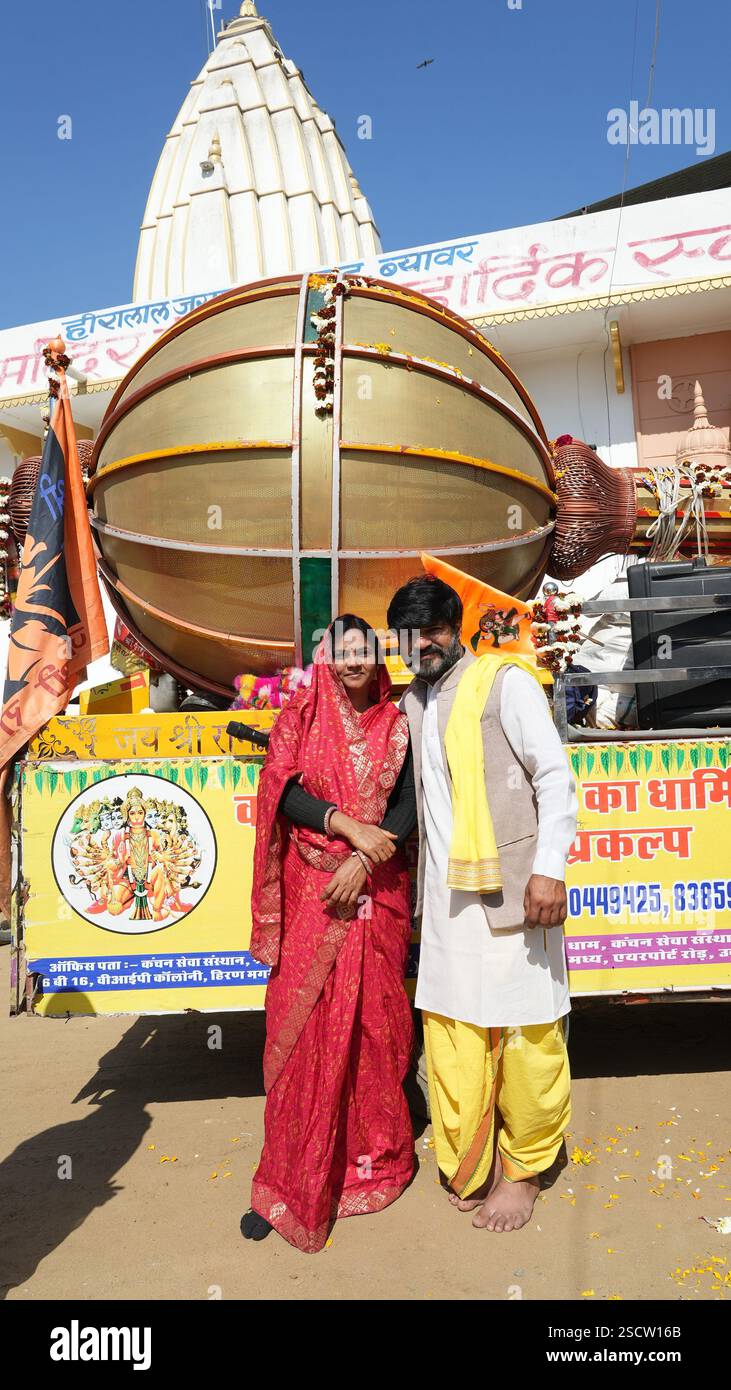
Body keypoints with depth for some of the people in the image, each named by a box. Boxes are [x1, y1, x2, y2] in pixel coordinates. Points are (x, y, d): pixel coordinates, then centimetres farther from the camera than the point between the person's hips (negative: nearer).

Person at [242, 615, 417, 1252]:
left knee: (374, 1020, 7)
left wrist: (362, 862, -13)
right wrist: (351, 828, -17)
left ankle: (373, 1154, 26)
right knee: (303, 1022, -1)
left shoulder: (397, 724, 7)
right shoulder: (300, 717, 4)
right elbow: (284, 792, -6)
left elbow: (408, 807, 0)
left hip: (375, 890, 1)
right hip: (311, 890, -1)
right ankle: (291, 1180, 11)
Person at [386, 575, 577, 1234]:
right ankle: (470, 1167, 29)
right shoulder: (413, 704, 16)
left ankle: (523, 1170, 23)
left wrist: (548, 868, -16)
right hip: (447, 893, 6)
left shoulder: (504, 680, -3)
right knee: (452, 1029, 10)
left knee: (523, 1034, 2)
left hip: (509, 887, -6)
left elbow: (556, 776, -8)